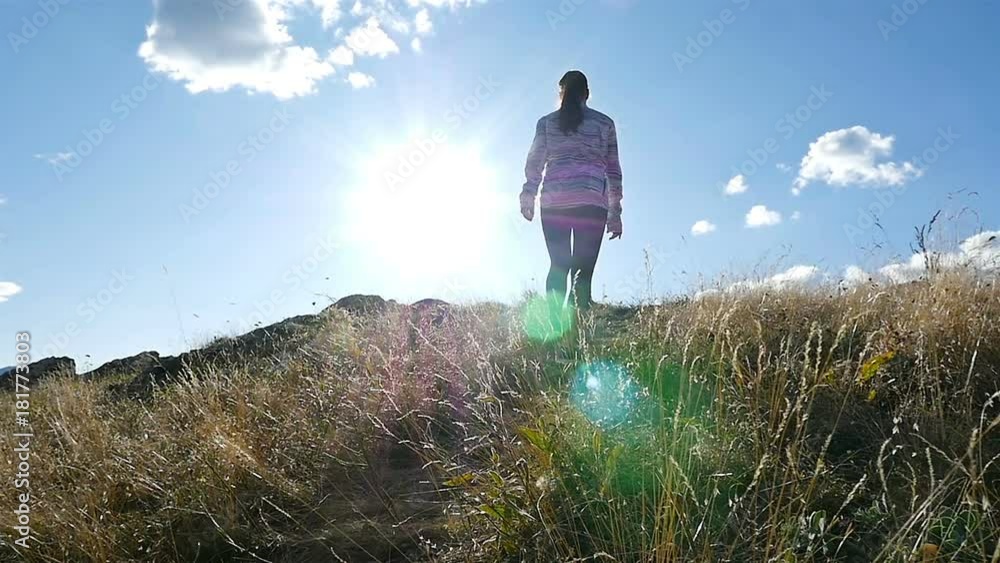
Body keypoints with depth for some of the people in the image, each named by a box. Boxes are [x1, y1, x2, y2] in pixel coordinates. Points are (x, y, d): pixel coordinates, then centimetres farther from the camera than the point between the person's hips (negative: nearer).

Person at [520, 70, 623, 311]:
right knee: (584, 269, -5)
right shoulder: (604, 123, 15)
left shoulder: (546, 122, 14)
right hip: (592, 200, -1)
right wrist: (615, 212, 14)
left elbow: (534, 162, 7)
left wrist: (528, 197, 11)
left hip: (554, 201, 1)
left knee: (558, 266, 4)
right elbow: (613, 169, 13)